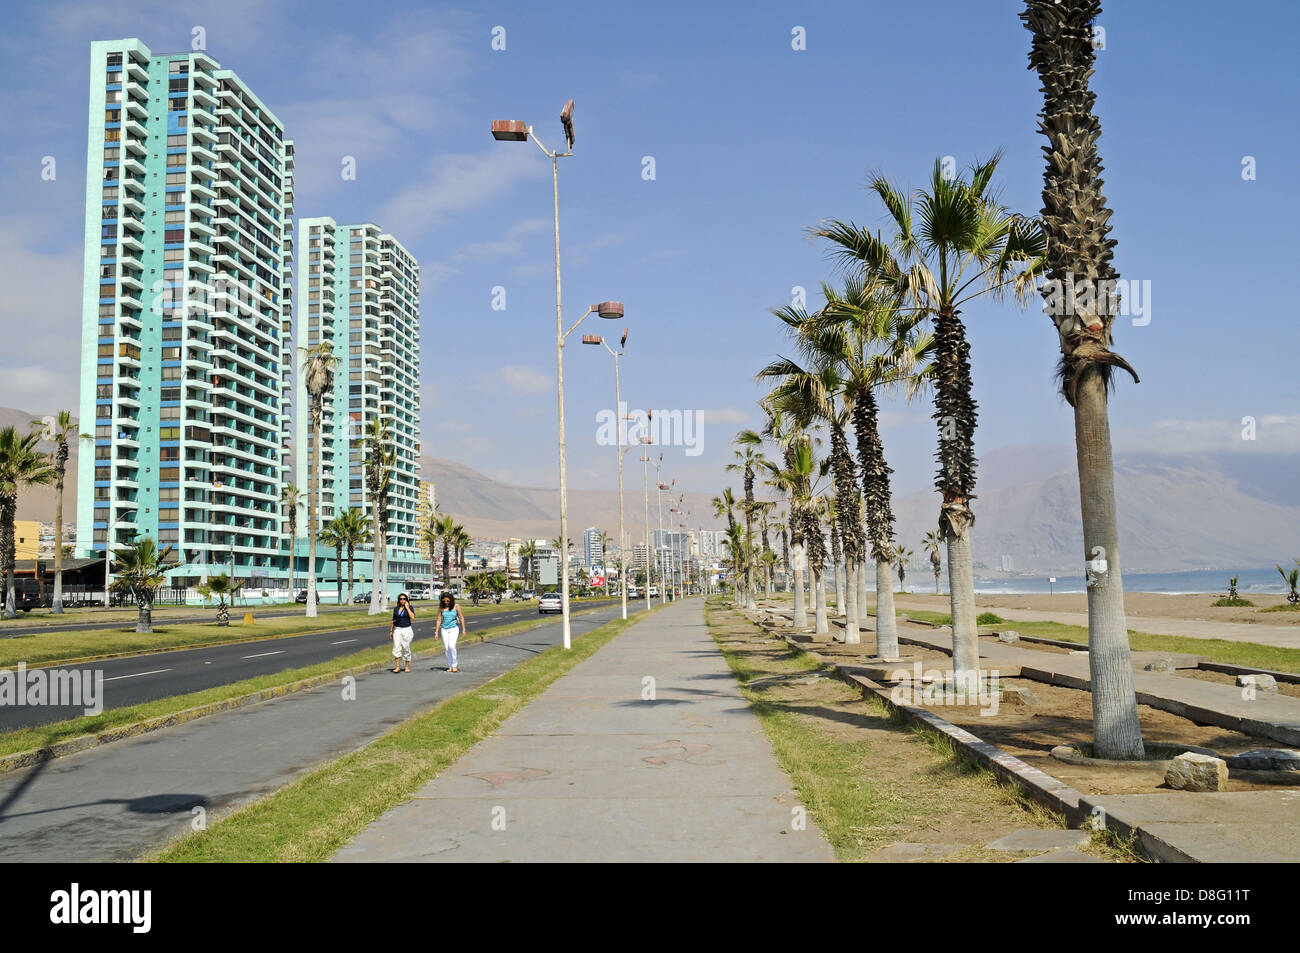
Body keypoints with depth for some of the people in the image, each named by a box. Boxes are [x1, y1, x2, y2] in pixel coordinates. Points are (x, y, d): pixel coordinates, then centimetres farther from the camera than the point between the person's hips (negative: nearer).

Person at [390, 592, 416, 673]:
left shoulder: (410, 608, 0)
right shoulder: (396, 609, 9)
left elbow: (412, 617, -16)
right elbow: (393, 621, 17)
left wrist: (407, 607, -13)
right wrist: (391, 631, 14)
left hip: (407, 630, -2)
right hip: (397, 630, 2)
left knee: (406, 648, 3)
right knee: (396, 648, -9)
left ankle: (407, 666, 15)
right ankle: (397, 666, -8)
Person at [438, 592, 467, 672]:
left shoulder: (456, 607, -2)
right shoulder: (441, 608, 2)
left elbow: (461, 618, 1)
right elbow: (439, 620, 7)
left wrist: (463, 630, -3)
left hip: (454, 628, -3)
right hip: (444, 629, 3)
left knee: (452, 646, -19)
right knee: (447, 648, 0)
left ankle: (454, 665, -6)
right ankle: (450, 666, 10)